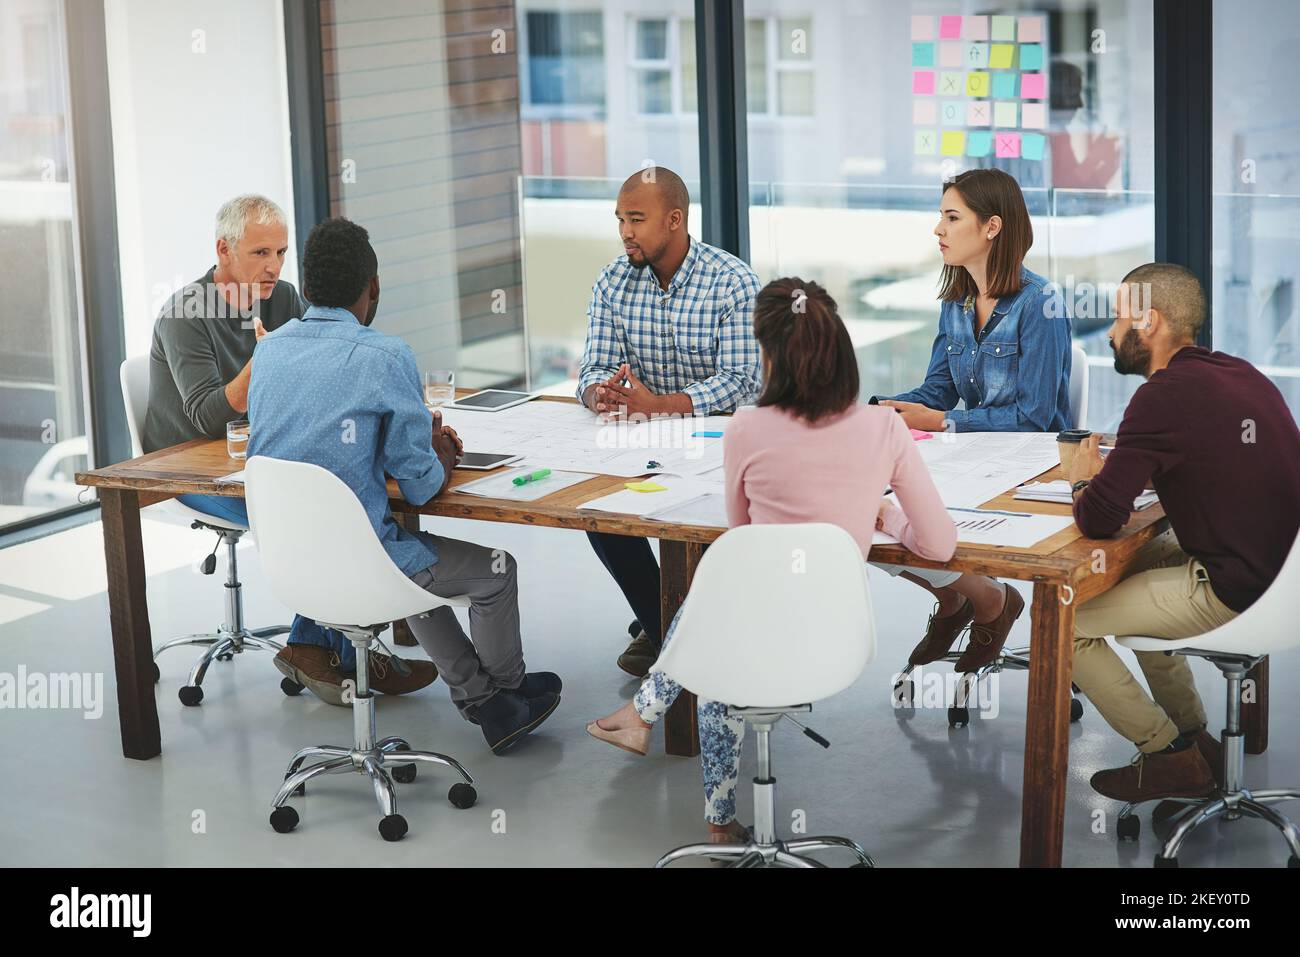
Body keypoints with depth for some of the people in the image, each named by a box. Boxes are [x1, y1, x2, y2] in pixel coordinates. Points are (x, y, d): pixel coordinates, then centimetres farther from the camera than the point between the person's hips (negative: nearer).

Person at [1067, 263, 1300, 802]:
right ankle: (1192, 734, 30)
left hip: (1231, 595, -9)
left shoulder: (1166, 395, -18)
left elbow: (1099, 520, -18)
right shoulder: (1241, 374, 9)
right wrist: (1138, 472, 11)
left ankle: (1170, 756, 12)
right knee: (1134, 561, 30)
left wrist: (1084, 481, 4)